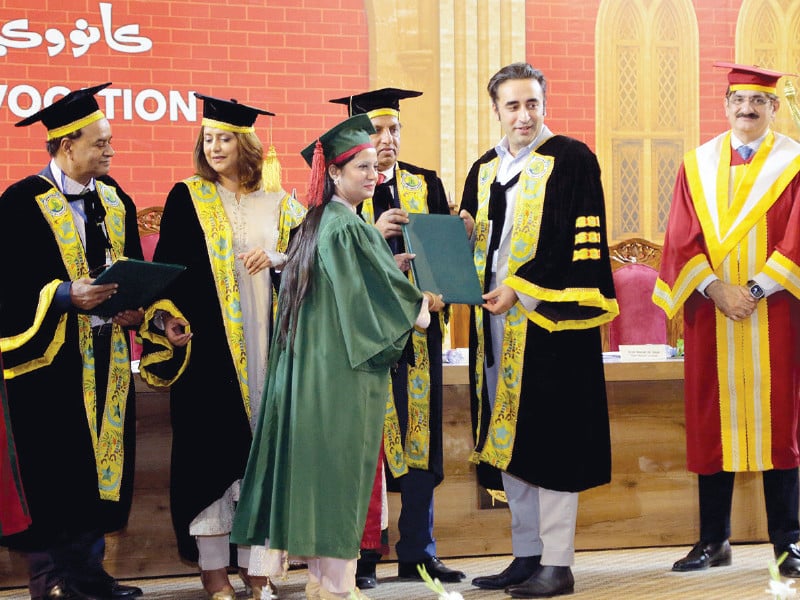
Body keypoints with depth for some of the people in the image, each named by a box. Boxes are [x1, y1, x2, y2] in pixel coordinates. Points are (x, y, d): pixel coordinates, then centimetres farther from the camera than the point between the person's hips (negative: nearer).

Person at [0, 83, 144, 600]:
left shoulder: (114, 199, 11)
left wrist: (136, 306, -3)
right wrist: (66, 294, -24)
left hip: (107, 355, 6)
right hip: (52, 356, -6)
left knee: (102, 460, 9)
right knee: (55, 470, -3)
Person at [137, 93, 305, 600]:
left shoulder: (276, 202, 10)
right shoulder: (187, 198, 3)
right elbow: (166, 266, 2)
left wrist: (275, 259, -8)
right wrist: (168, 318, -12)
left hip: (262, 343, 3)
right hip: (205, 342, -2)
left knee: (257, 445, 4)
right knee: (210, 446, -3)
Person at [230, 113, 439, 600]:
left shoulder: (317, 224, 13)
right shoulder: (349, 228, -15)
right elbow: (383, 291, -12)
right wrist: (420, 308, 6)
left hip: (310, 368, 9)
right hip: (345, 372, -9)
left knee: (316, 466, 10)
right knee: (344, 468, -2)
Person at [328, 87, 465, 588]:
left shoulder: (426, 185, 12)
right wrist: (372, 234, -20)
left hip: (417, 328, 3)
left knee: (418, 435, 5)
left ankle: (418, 552, 14)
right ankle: (361, 556, 8)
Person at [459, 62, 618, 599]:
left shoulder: (572, 160, -5)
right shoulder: (484, 170, 16)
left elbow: (581, 243, -12)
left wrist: (520, 290, -15)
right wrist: (462, 233, -3)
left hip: (549, 320, -7)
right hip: (496, 320, 7)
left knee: (550, 439, -6)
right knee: (507, 439, 8)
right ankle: (527, 554, 17)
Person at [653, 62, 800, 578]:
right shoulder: (699, 164, 10)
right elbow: (682, 241, 3)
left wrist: (755, 289, -14)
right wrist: (715, 289, -11)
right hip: (710, 314, 2)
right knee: (712, 423, 4)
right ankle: (714, 540, 12)